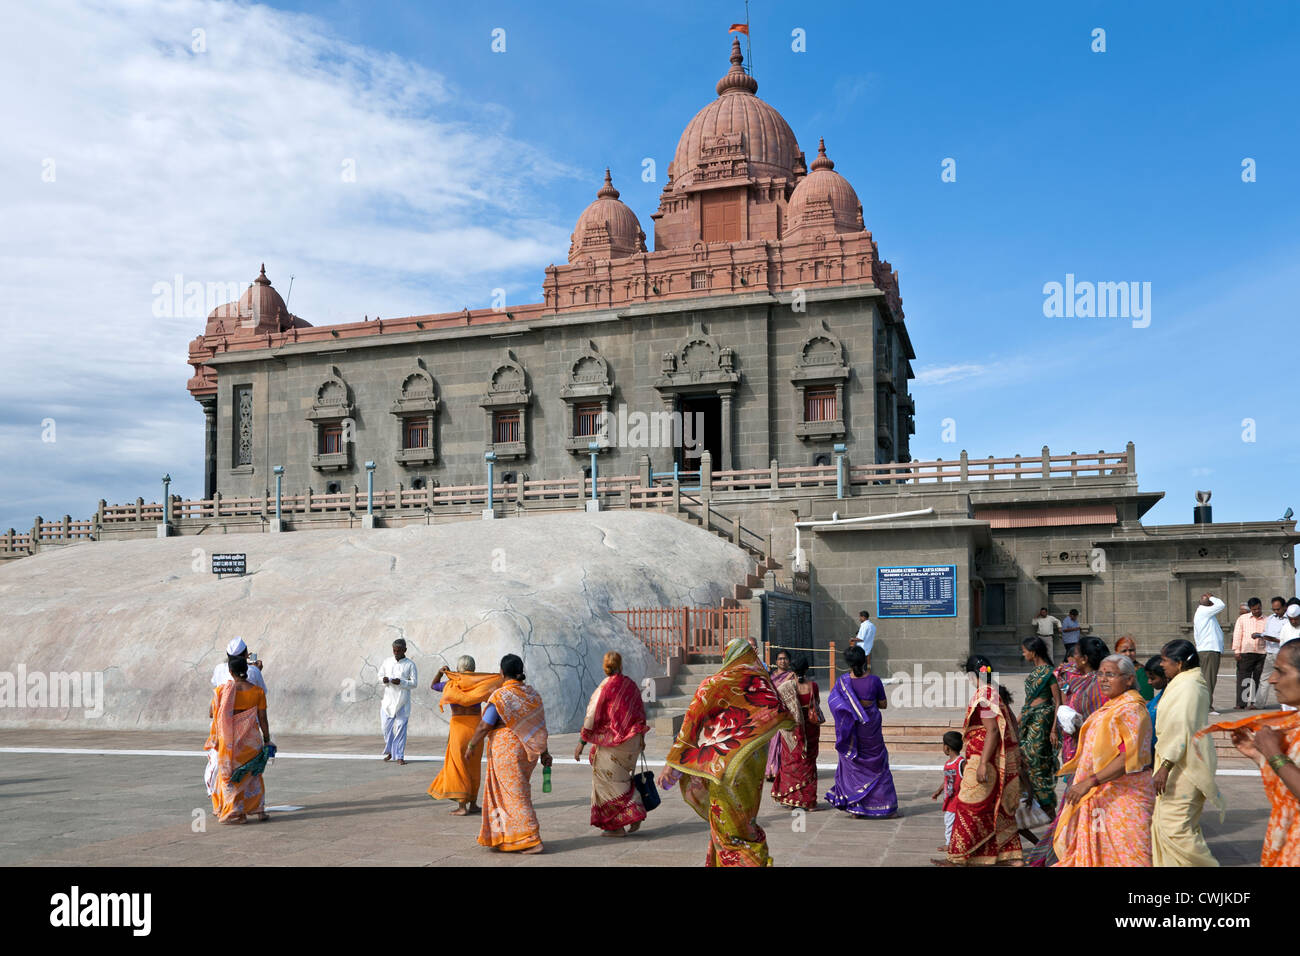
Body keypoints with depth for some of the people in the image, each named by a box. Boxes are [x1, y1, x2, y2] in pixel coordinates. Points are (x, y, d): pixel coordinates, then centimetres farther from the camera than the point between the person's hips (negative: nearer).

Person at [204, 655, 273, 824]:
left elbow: (211, 713, 3)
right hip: (251, 739, 2)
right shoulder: (257, 691, -6)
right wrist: (267, 741, 5)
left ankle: (235, 813, 14)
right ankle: (259, 810, 20)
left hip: (229, 740, -1)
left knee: (230, 775, 12)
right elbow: (263, 719, -4)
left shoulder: (222, 691, -10)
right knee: (253, 773, 19)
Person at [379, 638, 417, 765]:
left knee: (400, 728, -4)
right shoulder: (387, 662, 8)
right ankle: (390, 751, 26)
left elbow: (414, 683, -5)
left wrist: (401, 682, -21)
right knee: (386, 726, 4)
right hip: (388, 699, 3)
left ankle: (399, 756, 2)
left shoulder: (410, 664, -3)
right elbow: (380, 675, 14)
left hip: (403, 701, -3)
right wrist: (383, 679, -9)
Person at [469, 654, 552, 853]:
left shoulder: (500, 696, -14)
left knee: (515, 795, -2)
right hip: (527, 751, 7)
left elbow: (485, 726, -13)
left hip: (507, 752, -7)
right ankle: (505, 836, 26)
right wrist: (544, 751, 14)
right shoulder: (532, 694, 6)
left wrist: (471, 745, 0)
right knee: (516, 793, 17)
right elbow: (540, 726, 8)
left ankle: (531, 841, -5)